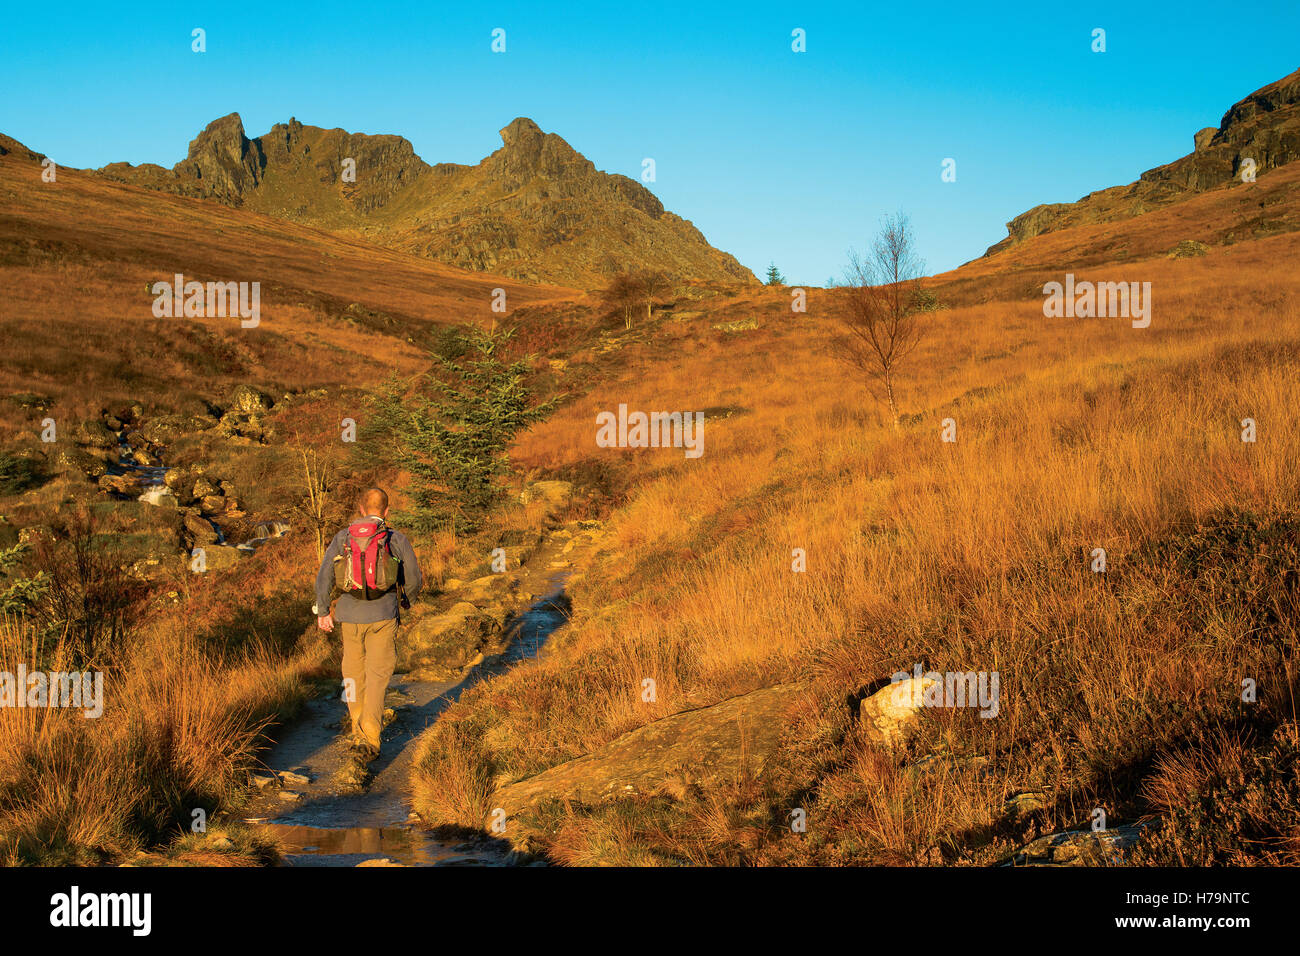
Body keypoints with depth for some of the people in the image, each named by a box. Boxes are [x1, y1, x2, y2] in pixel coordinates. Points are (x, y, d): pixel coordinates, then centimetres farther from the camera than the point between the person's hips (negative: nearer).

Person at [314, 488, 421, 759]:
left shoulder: (343, 537, 3)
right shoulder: (397, 539, -1)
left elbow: (324, 575, -2)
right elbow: (414, 578, 4)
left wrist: (323, 611, 5)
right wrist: (405, 600, 24)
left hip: (349, 615, 2)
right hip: (382, 615, -2)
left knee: (354, 675, 16)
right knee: (378, 676, 0)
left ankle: (358, 732, 24)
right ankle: (370, 737, -11)